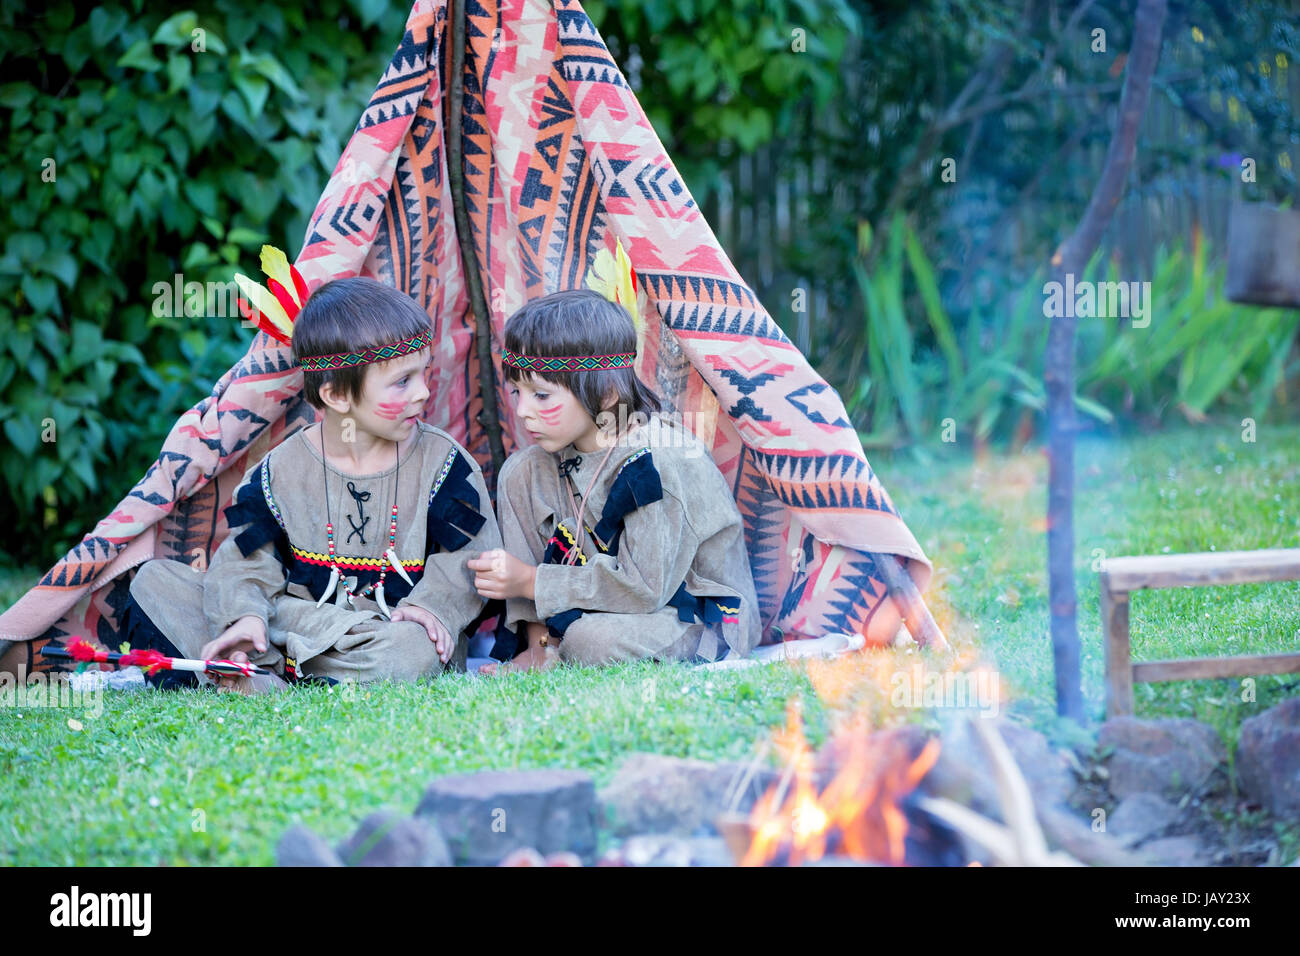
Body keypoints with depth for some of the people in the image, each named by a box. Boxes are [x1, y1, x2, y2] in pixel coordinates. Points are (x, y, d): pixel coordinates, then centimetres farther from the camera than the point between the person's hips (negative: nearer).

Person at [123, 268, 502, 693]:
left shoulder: (441, 460, 0)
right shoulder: (280, 471, 2)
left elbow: (470, 553, -1)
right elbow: (246, 560, 2)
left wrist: (434, 606, -20)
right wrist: (244, 614, -20)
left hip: (389, 631, -2)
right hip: (297, 616, 2)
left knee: (414, 652, -41)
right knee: (155, 580, -8)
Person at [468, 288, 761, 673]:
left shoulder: (657, 462, -27)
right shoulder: (554, 456, -2)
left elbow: (644, 587, -29)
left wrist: (531, 582, -26)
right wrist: (540, 645, -16)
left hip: (711, 617, -8)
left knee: (590, 640, -40)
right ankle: (541, 650, -5)